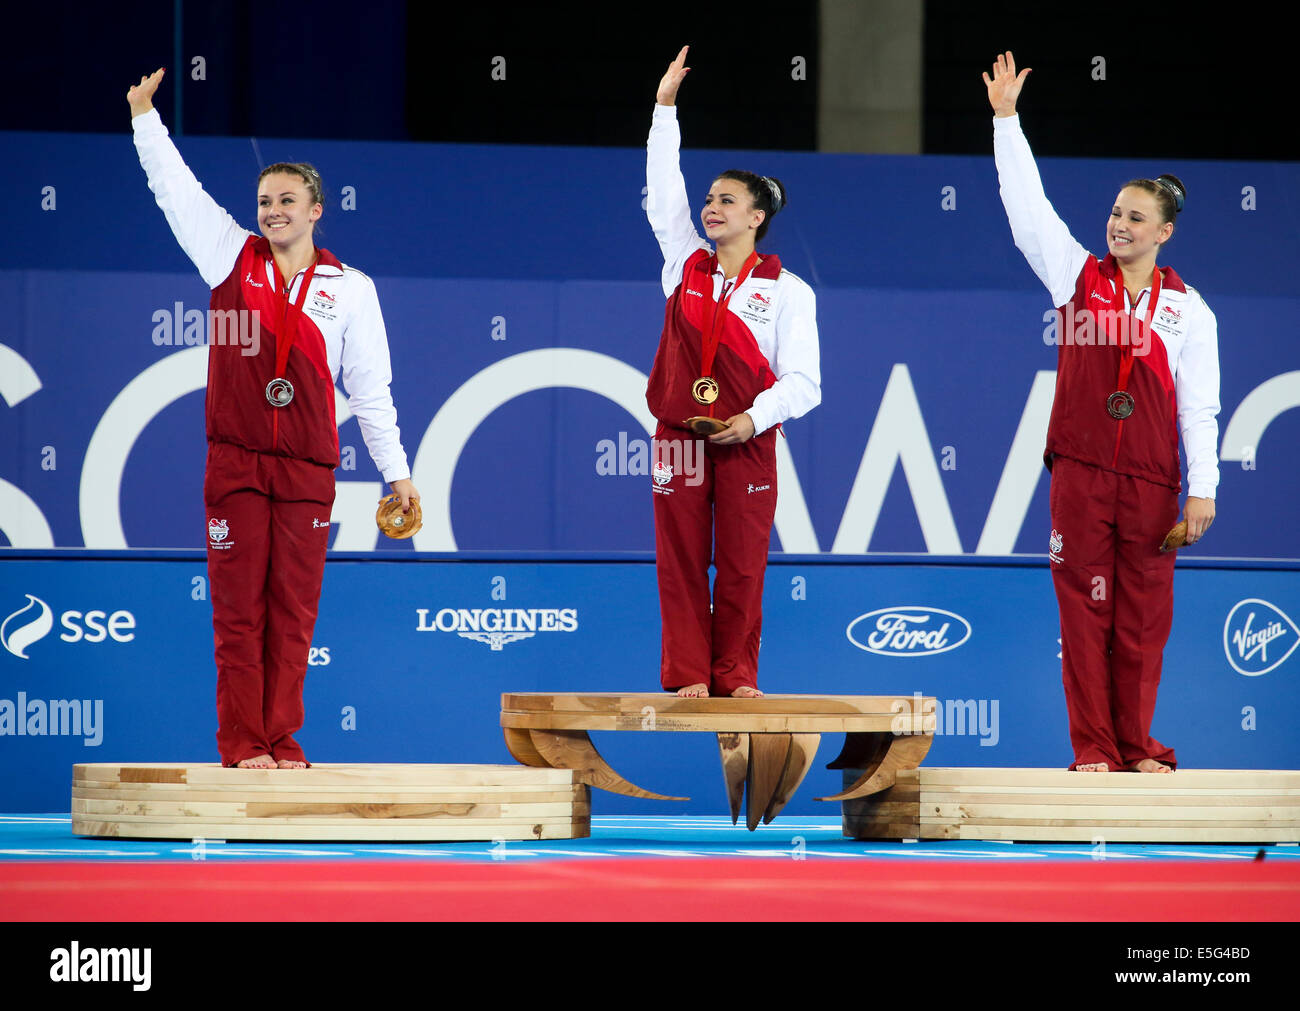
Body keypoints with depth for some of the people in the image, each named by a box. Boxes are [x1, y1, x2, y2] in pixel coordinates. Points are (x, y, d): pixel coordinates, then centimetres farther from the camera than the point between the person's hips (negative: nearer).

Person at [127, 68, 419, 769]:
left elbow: (370, 388, 10)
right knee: (238, 606, -3)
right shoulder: (232, 258, 8)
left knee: (293, 608, 1)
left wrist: (396, 470, 9)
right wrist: (143, 113, 6)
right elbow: (174, 188, 9)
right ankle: (241, 742, 1)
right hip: (235, 461, 0)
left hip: (308, 467, 0)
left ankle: (281, 737, 8)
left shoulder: (350, 288, 8)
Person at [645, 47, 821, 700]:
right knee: (682, 559, 0)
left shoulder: (787, 292, 1)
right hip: (680, 436, 2)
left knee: (742, 562, -2)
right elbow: (663, 192, 10)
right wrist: (665, 106, 8)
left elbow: (803, 382, -2)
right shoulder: (686, 266, 10)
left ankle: (735, 673, 6)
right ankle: (688, 673, 4)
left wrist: (755, 417, -17)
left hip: (747, 442, -2)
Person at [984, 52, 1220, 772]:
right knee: (1085, 606, -2)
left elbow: (1198, 406, 5)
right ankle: (1093, 747, 1)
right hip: (1081, 469, 0)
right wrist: (1005, 118, -1)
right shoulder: (1077, 276, 7)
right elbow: (1027, 208, 3)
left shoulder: (1187, 308, 7)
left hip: (1151, 477, 0)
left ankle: (1136, 746, 11)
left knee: (1143, 612, 2)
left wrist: (1202, 490, -2)